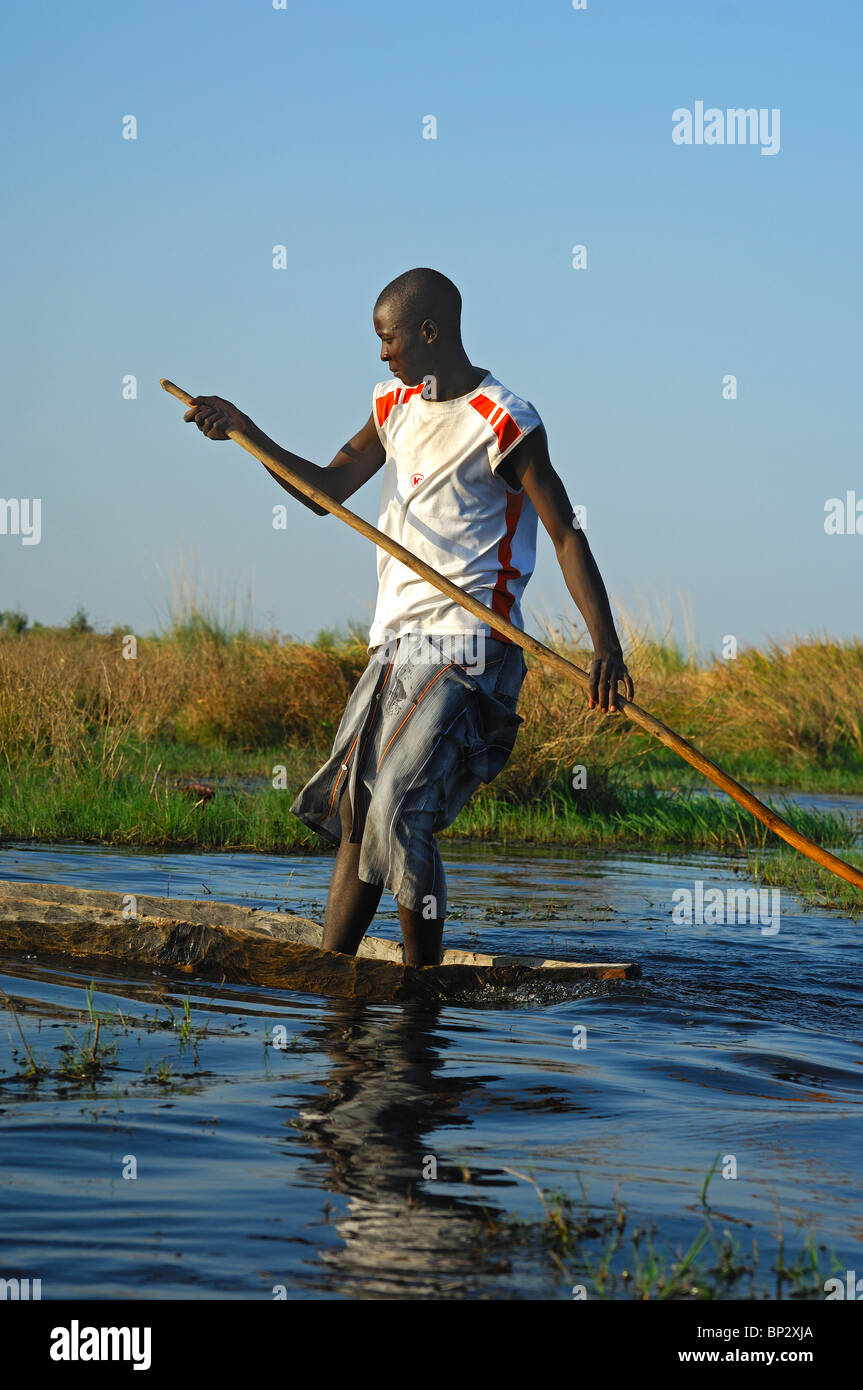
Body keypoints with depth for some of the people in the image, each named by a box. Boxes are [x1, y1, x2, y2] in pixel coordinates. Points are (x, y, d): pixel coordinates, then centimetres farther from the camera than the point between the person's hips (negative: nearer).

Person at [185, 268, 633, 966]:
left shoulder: (503, 423, -12)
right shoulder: (396, 406, 14)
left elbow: (566, 534, -14)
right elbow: (326, 489, 18)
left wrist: (606, 646, -24)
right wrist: (243, 429, 6)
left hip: (464, 652, -9)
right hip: (395, 646, 9)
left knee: (400, 818, -18)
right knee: (352, 812, 9)